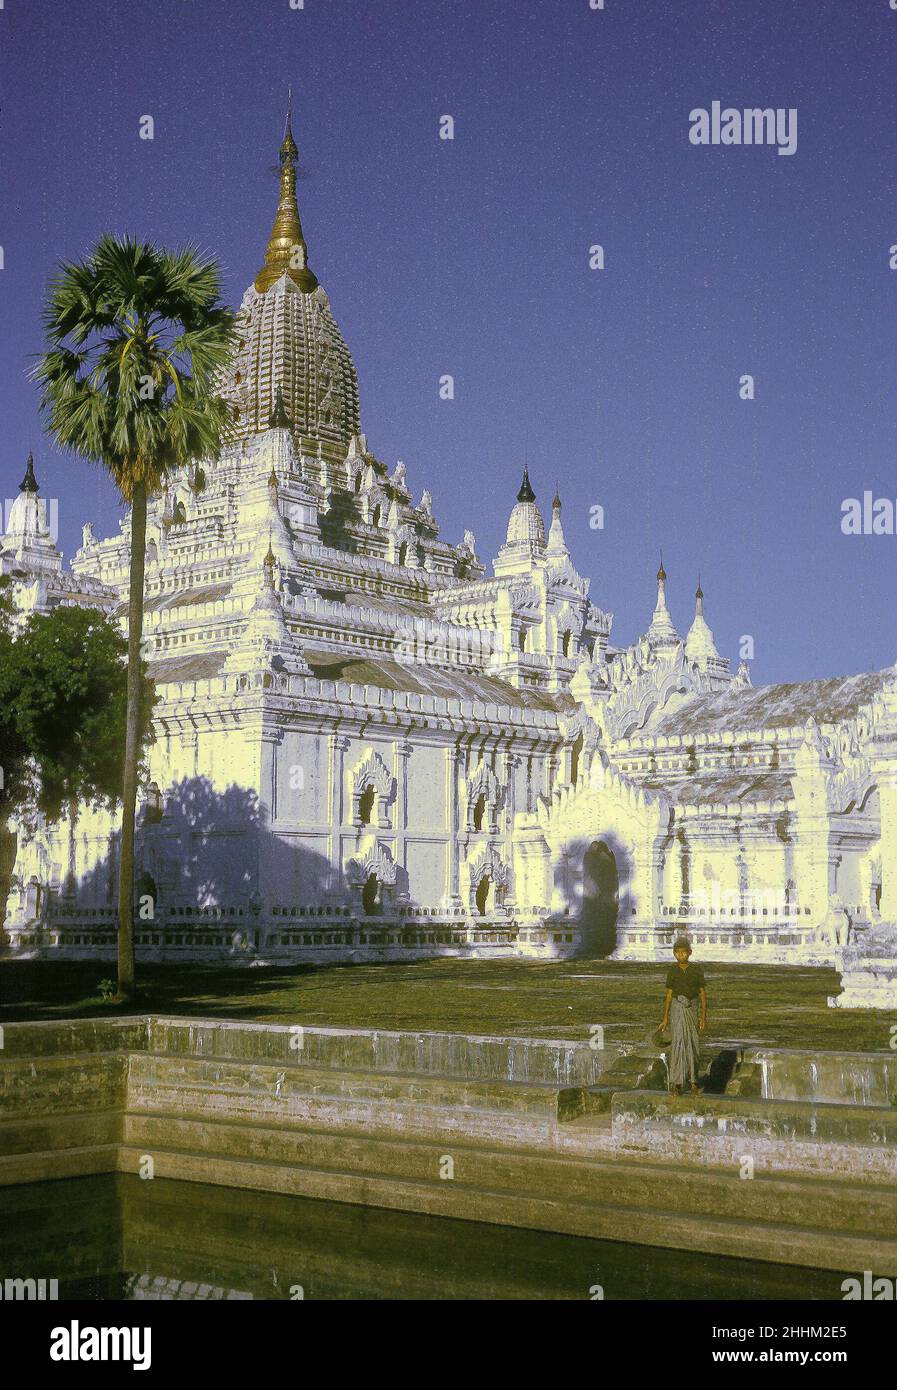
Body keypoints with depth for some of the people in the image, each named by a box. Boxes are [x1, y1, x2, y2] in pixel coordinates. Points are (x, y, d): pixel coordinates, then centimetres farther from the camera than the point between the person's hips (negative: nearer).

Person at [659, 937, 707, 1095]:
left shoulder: (697, 970, -1)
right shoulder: (672, 971, 0)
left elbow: (703, 994, 2)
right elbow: (669, 995, 4)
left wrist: (704, 1017, -3)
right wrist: (665, 1018, 3)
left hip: (692, 1009, 1)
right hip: (677, 1009, -1)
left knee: (694, 1045, 6)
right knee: (678, 1042, -10)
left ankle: (692, 1078, 24)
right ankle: (676, 1083, -8)